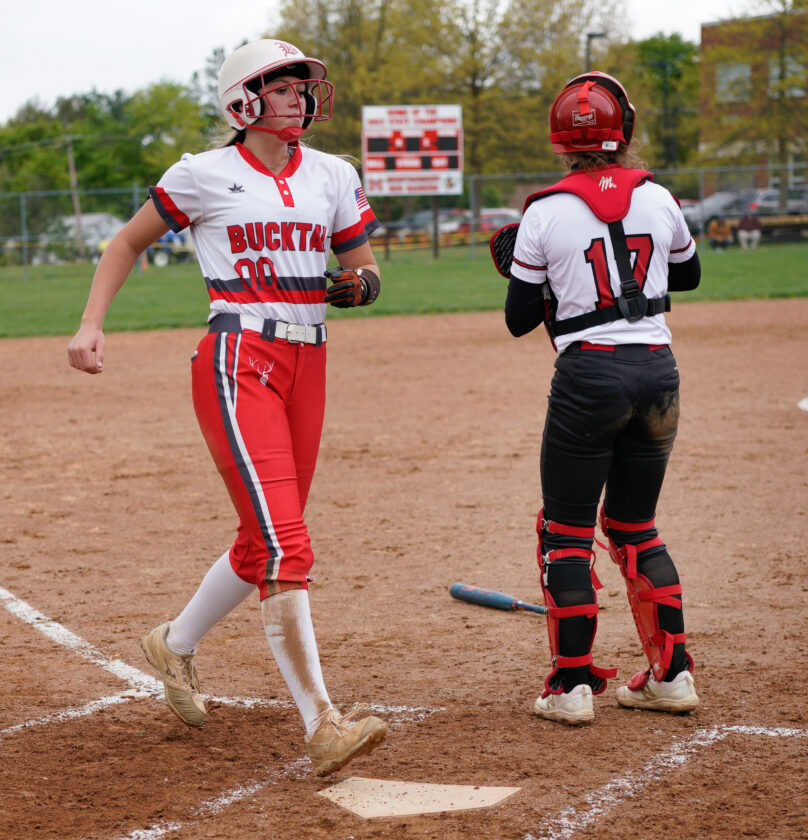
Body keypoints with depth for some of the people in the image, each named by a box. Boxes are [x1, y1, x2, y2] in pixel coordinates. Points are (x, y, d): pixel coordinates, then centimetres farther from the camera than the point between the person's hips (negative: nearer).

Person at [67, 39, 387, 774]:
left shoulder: (333, 176, 11)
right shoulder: (205, 175, 0)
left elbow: (364, 268, 18)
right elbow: (128, 243, 10)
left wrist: (360, 285, -6)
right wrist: (91, 325, -1)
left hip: (307, 362, 6)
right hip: (237, 359, -6)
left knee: (266, 543, 13)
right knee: (283, 542, -16)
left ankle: (176, 645, 39)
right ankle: (322, 725, -18)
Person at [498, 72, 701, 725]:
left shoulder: (545, 213, -7)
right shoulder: (658, 199, 2)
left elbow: (519, 320, -1)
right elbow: (688, 275, 21)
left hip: (589, 376, -4)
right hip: (658, 371, 4)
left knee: (567, 531, 6)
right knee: (636, 525, 18)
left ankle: (573, 685, 3)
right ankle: (672, 673, 16)